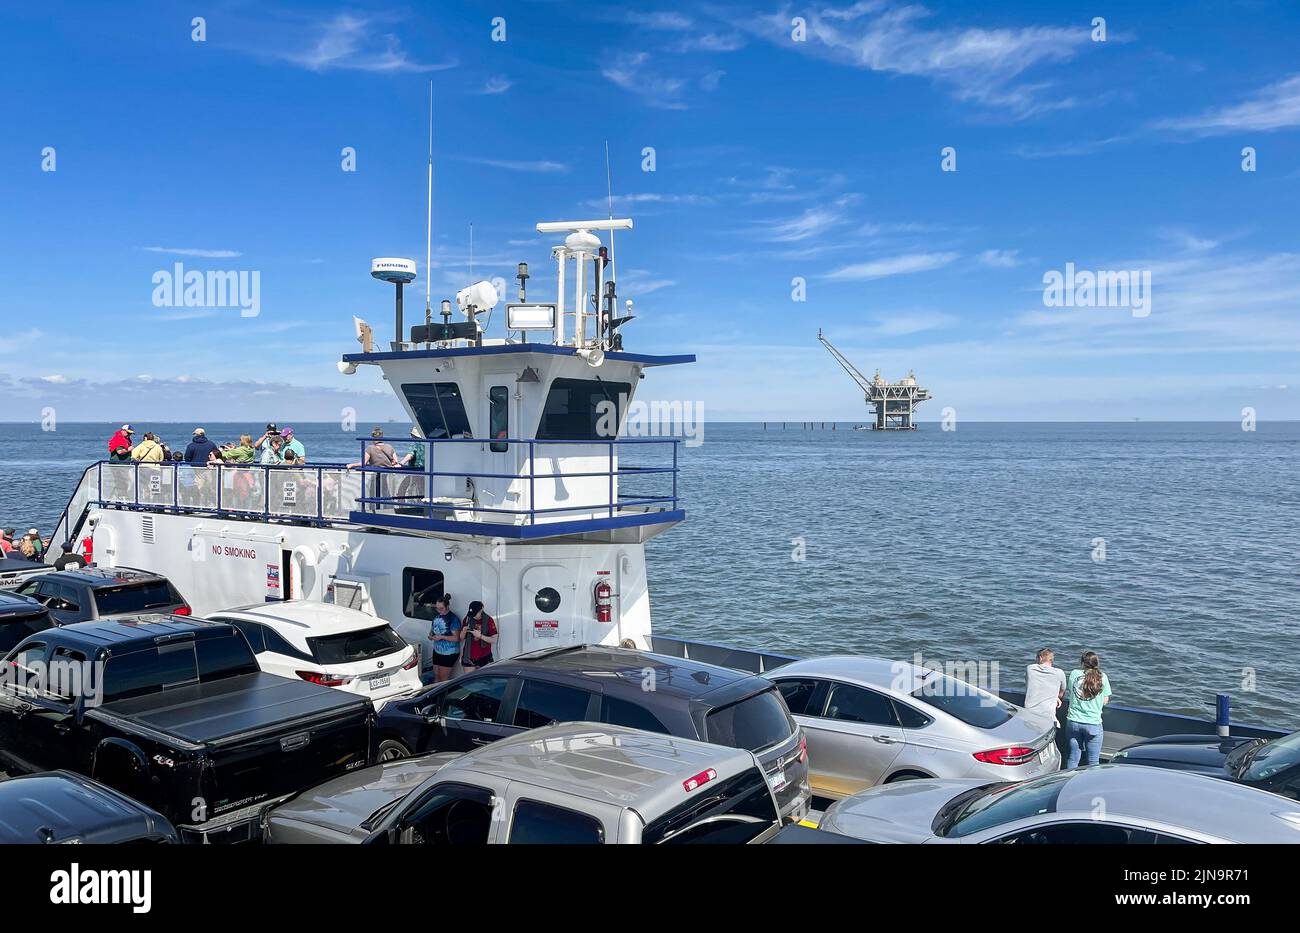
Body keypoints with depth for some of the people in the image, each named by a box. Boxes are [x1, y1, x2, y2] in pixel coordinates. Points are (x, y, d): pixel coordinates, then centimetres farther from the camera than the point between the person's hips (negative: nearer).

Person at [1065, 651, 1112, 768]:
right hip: (1093, 723, -2)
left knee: (1073, 757, 12)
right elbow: (1105, 701, 1)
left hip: (1073, 722, 2)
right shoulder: (1102, 677, -4)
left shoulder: (1074, 673, -2)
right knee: (1093, 761, 7)